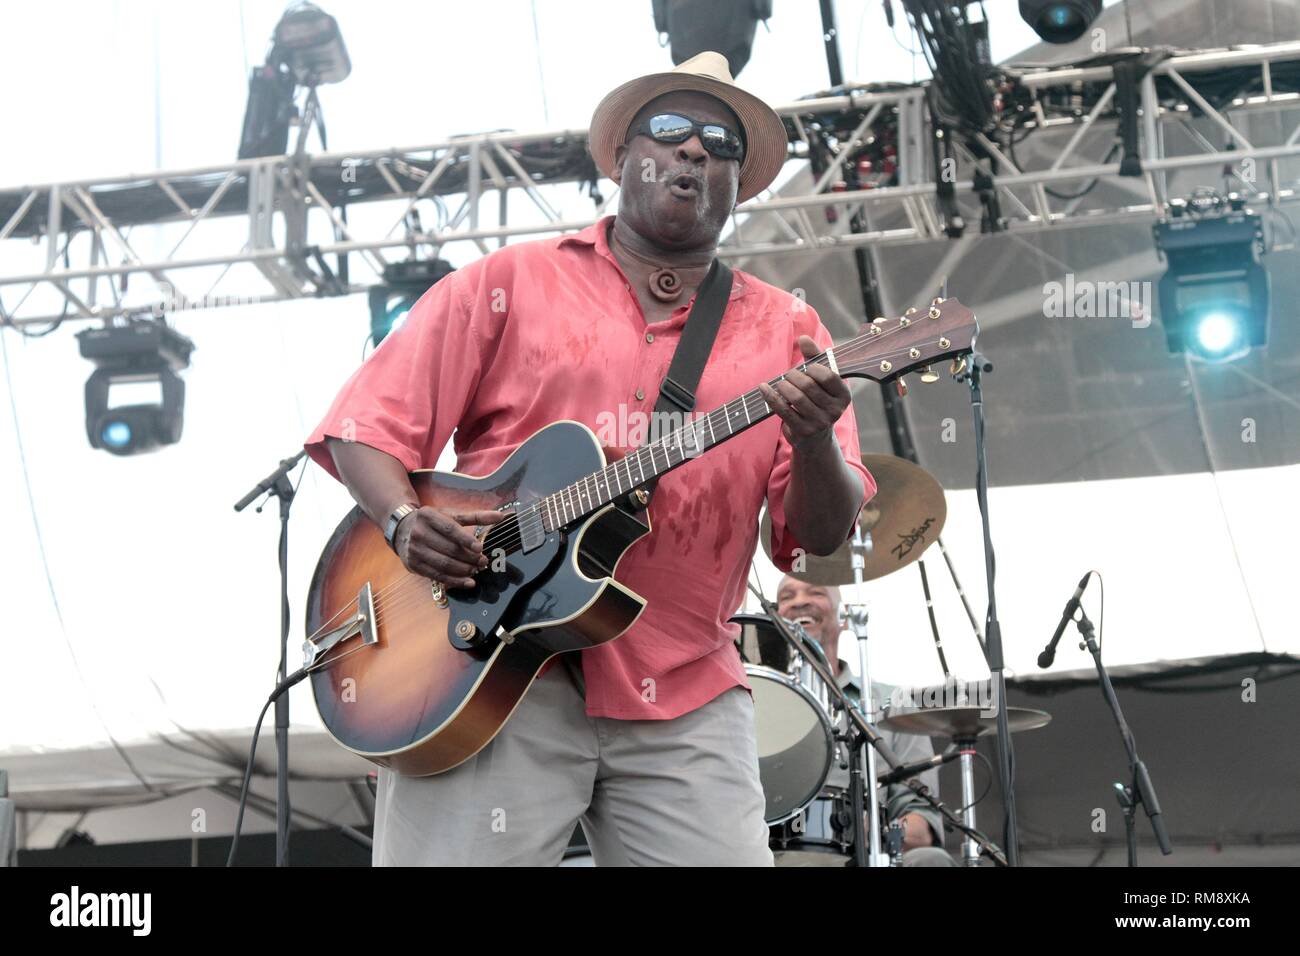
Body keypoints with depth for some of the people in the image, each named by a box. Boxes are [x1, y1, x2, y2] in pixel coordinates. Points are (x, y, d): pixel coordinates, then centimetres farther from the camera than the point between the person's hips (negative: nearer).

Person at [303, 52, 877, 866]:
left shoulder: (784, 331, 12)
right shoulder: (507, 286, 8)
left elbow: (825, 533, 4)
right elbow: (366, 429, 6)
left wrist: (815, 443, -17)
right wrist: (406, 522, -14)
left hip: (686, 700, 2)